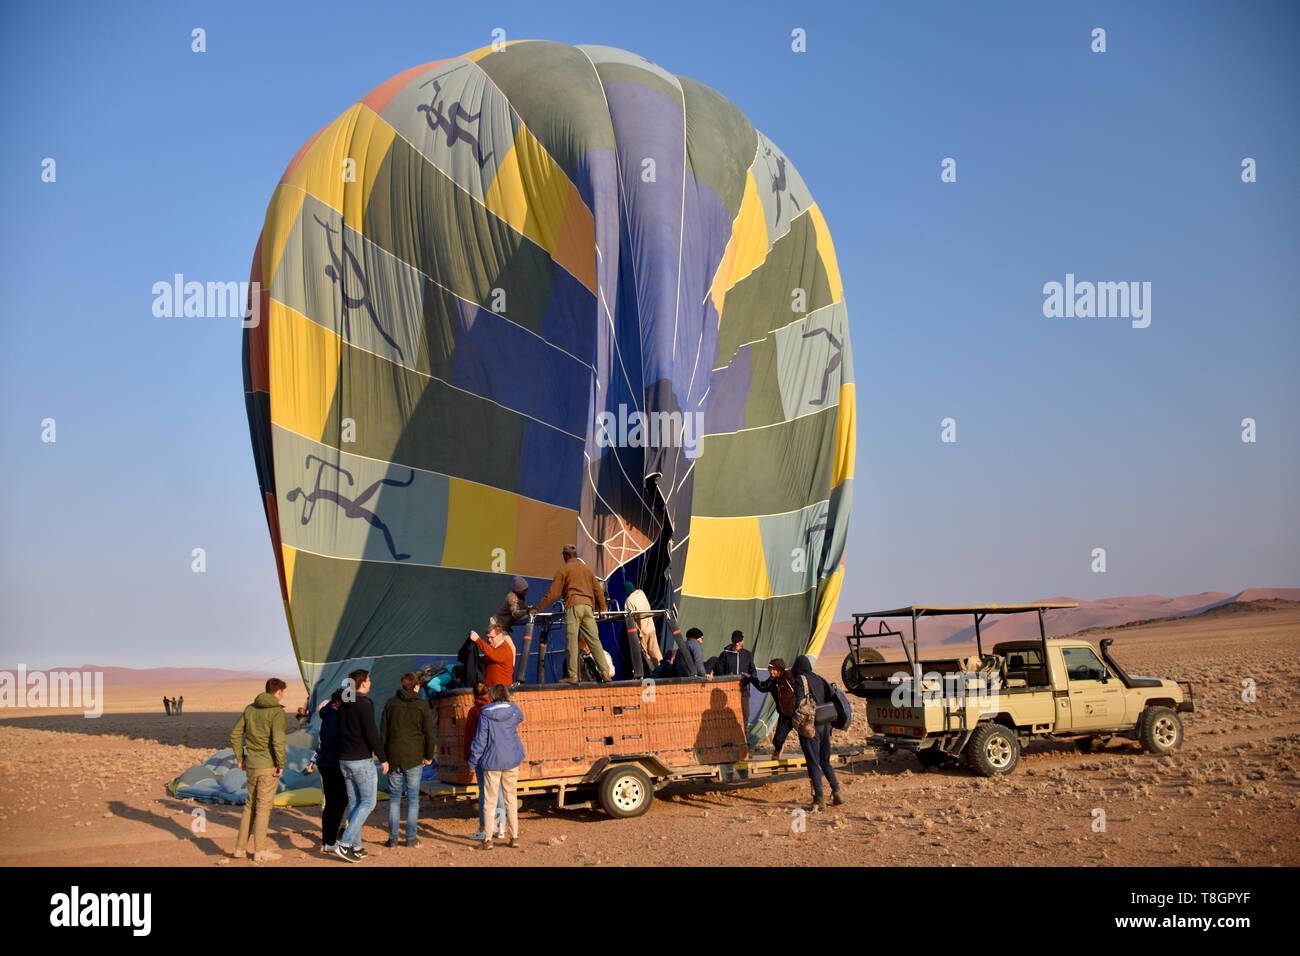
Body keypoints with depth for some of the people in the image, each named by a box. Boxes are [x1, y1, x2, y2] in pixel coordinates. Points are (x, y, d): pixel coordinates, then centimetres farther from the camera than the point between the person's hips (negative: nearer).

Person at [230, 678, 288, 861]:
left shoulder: (250, 708, 9)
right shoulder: (277, 712, -13)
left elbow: (235, 734, 11)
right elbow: (278, 740, -23)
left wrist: (240, 758, 15)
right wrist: (281, 765, -15)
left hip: (251, 765, 7)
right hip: (268, 766, -7)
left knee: (250, 806, 16)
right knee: (264, 807, 0)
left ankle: (240, 848, 19)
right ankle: (260, 851, 5)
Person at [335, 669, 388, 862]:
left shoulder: (344, 705, 11)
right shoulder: (364, 704, -15)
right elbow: (371, 734, -19)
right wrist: (383, 759, -12)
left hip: (344, 760, 8)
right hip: (361, 760, -8)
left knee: (354, 802, 13)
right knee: (368, 802, -1)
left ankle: (356, 846, 15)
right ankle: (345, 844, -10)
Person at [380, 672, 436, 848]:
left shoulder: (391, 703, 4)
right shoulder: (422, 706, -2)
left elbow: (383, 731, 5)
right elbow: (429, 734, -2)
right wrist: (429, 756, 9)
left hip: (394, 757, 2)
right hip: (414, 758, -1)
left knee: (394, 797, 7)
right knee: (413, 797, 5)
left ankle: (393, 837, 6)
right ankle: (411, 837, 5)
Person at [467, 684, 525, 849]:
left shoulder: (485, 715, -8)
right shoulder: (514, 711, 0)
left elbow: (480, 741, -7)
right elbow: (521, 718, 26)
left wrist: (472, 763, 2)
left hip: (492, 761, -3)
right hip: (512, 761, 3)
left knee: (489, 800, 4)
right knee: (511, 797, 12)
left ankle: (488, 839, 4)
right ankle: (514, 837, 12)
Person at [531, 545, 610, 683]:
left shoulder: (564, 569, 5)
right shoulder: (586, 569, 21)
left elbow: (553, 593, 0)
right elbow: (598, 589, 22)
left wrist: (537, 607, 5)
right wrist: (602, 608, 36)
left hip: (573, 606, -5)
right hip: (588, 606, 5)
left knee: (571, 641, -6)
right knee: (594, 640, 4)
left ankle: (572, 675, -11)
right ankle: (604, 672, -1)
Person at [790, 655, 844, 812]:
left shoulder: (800, 680, -6)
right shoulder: (819, 680, 14)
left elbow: (799, 703, -17)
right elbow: (829, 702, 15)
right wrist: (829, 728, 19)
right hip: (825, 724, 7)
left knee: (813, 762, -3)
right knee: (825, 761, 19)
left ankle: (819, 800, -3)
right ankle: (837, 792, 14)